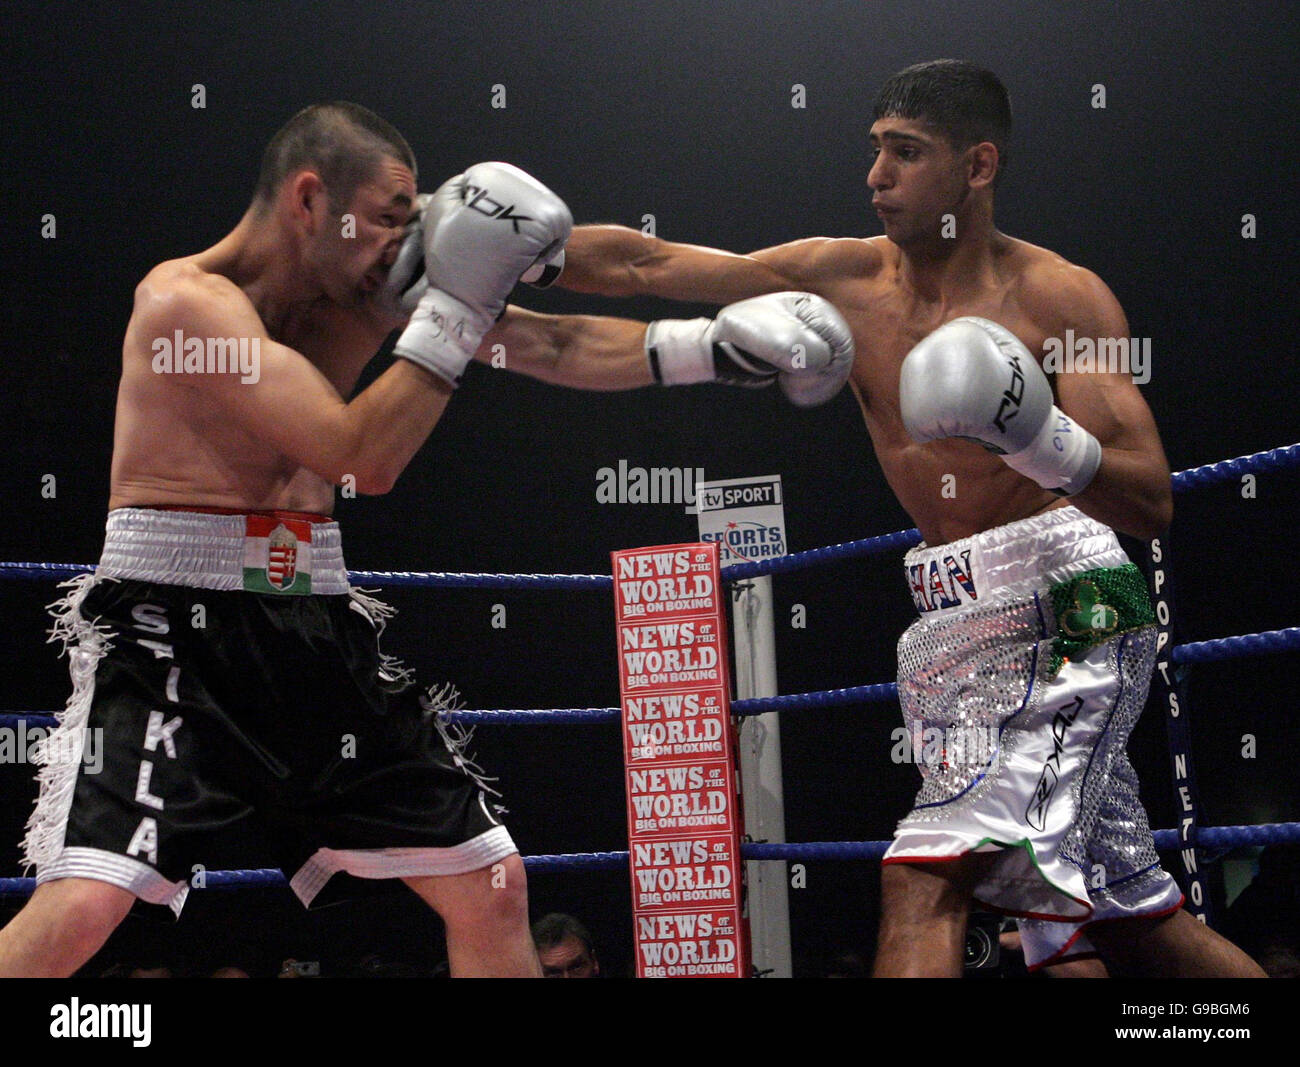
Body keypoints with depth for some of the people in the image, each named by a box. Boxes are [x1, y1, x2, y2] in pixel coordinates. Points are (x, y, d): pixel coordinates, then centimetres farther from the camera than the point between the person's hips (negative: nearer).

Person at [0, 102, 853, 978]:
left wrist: (714, 344, 3)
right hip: (169, 633, -7)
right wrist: (455, 307, -18)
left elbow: (551, 347, 10)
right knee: (82, 906, -27)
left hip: (316, 635, 8)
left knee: (491, 887, 10)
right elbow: (365, 459, -21)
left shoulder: (361, 292, 4)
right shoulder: (186, 302, -17)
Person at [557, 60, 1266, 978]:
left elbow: (1152, 503, -14)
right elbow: (641, 264, 6)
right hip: (963, 624, 7)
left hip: (1061, 612, -7)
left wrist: (1040, 439, -31)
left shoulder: (1061, 298, -9)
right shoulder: (846, 278, 6)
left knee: (925, 881, -23)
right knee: (1137, 920, 14)